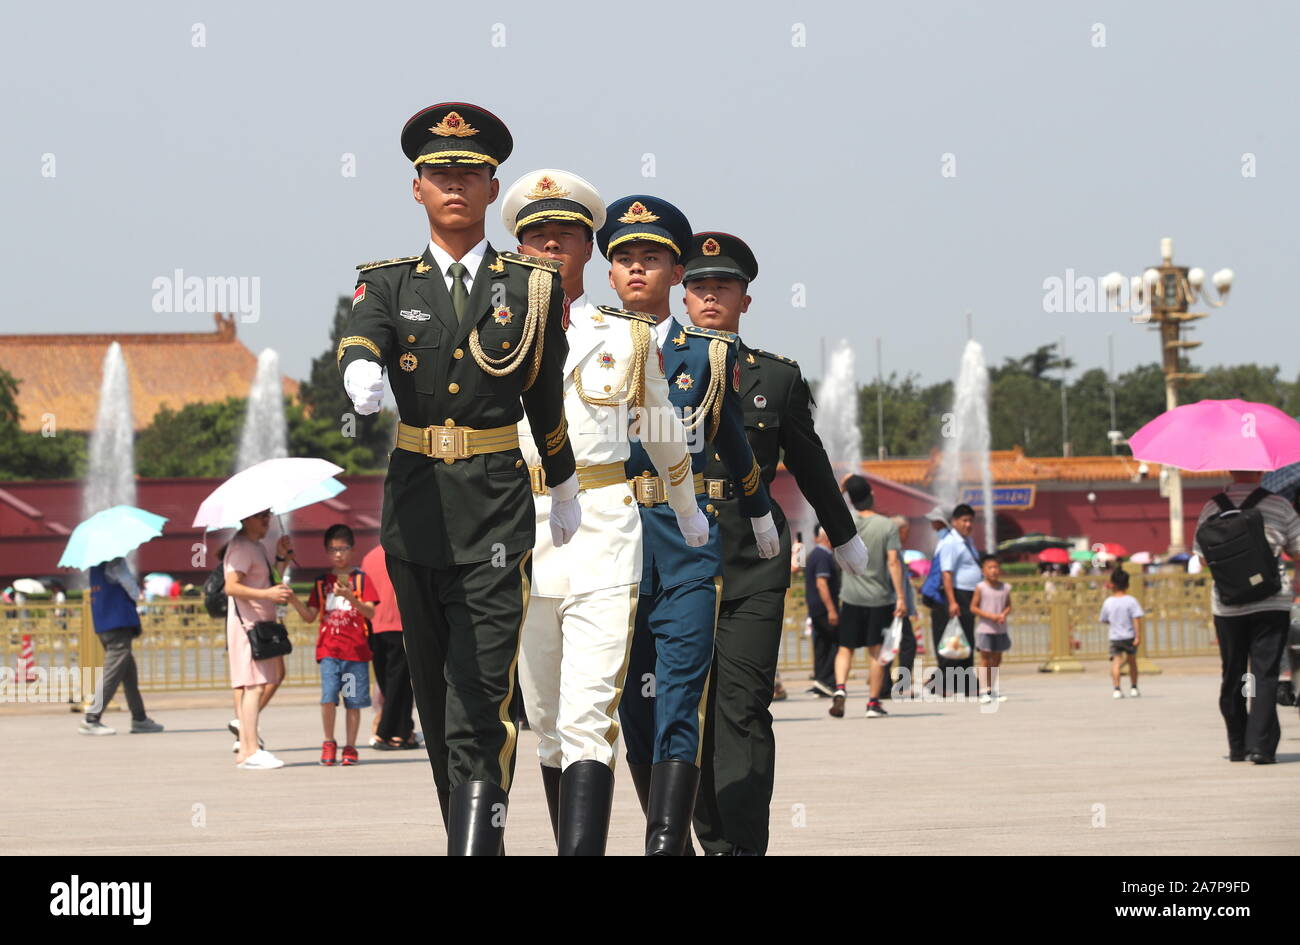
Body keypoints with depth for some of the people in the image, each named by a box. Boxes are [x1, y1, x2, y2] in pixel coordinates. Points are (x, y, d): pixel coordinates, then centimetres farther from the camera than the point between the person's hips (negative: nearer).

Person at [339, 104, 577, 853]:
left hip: (497, 516, -3)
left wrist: (566, 491, 25)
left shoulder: (534, 287, 4)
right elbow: (362, 342, -17)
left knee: (480, 714, -13)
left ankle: (476, 849, -19)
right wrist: (362, 376, -41)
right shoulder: (390, 284, 6)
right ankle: (476, 844, 27)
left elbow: (548, 403, 15)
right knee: (437, 704, 13)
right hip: (415, 509, 3)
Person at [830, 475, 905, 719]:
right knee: (876, 651, 5)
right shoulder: (887, 526, -7)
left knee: (845, 648, 9)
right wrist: (901, 597, -10)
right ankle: (873, 703, 5)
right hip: (880, 598, -1)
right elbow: (893, 562, -12)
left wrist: (841, 488, 26)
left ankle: (840, 688, -14)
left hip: (851, 598, 1)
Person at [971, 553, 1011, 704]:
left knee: (997, 659, 10)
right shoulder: (980, 587, -8)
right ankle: (984, 692, -1)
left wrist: (1004, 615, -10)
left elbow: (1008, 605, 12)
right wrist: (989, 615, -17)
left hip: (1000, 629, 4)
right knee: (985, 659, -3)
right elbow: (973, 607, -6)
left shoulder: (1005, 588, 3)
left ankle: (993, 691, 19)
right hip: (985, 628, -4)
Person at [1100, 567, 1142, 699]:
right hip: (1130, 637, 0)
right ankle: (1133, 688, 25)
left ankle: (1116, 688, -20)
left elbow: (1104, 620, 9)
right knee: (1132, 661, 17)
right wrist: (1138, 636, -14)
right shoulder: (1131, 601, -9)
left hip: (1114, 637, 0)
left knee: (1116, 661, -4)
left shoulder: (1108, 602, -2)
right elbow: (1136, 619, -15)